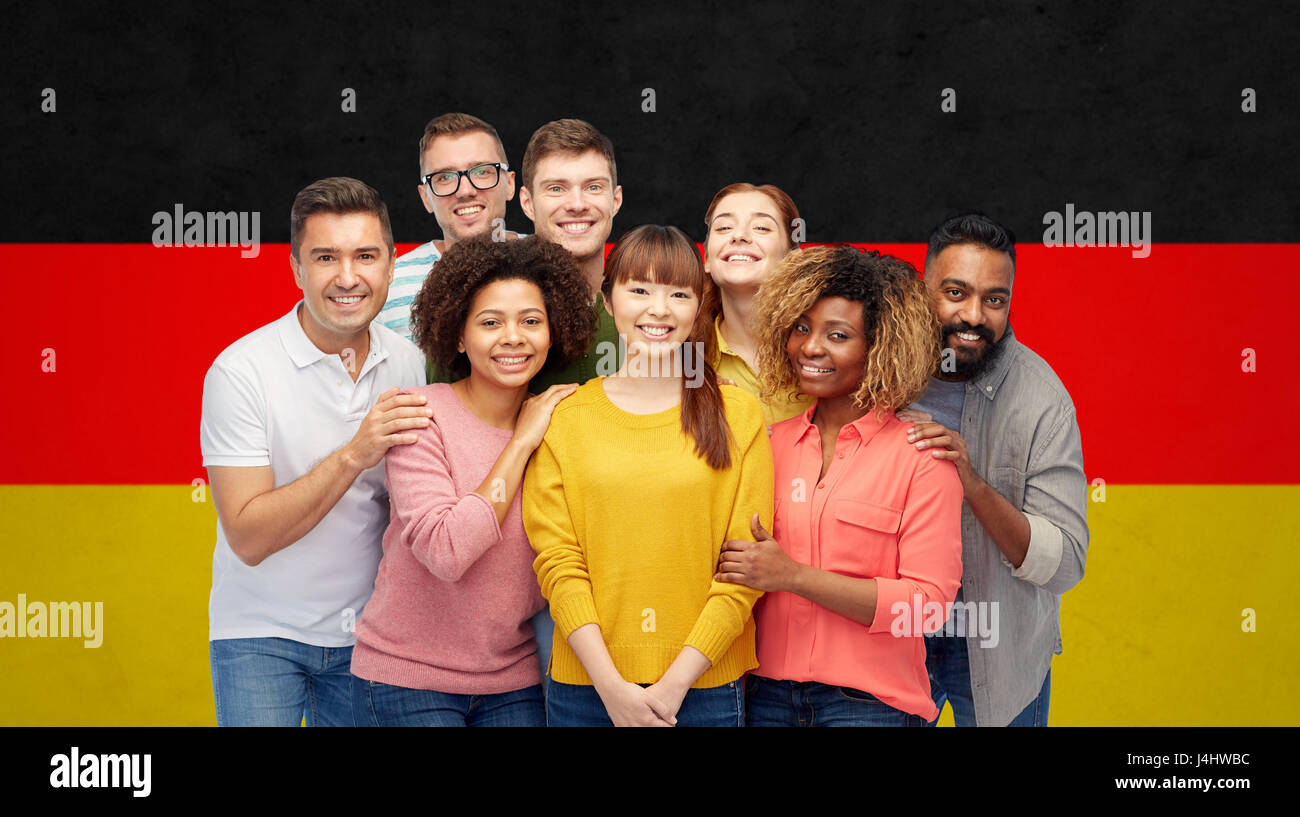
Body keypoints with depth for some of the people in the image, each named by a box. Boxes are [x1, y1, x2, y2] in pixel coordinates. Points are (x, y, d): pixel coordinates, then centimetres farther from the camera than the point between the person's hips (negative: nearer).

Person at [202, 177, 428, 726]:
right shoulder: (241, 370, -15)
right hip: (262, 634, -4)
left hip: (368, 633, 4)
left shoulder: (410, 363, -1)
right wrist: (353, 455, -28)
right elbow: (248, 537, -20)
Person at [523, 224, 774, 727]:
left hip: (705, 686, 0)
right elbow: (556, 560, -2)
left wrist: (677, 680, -10)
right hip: (585, 686, 1)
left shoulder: (739, 415, 1)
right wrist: (612, 685, -11)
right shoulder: (565, 418, 3)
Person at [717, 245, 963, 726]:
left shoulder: (922, 456, -5)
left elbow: (928, 603, -13)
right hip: (767, 696, 4)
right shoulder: (771, 443, 7)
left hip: (871, 701, -3)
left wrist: (793, 575, -16)